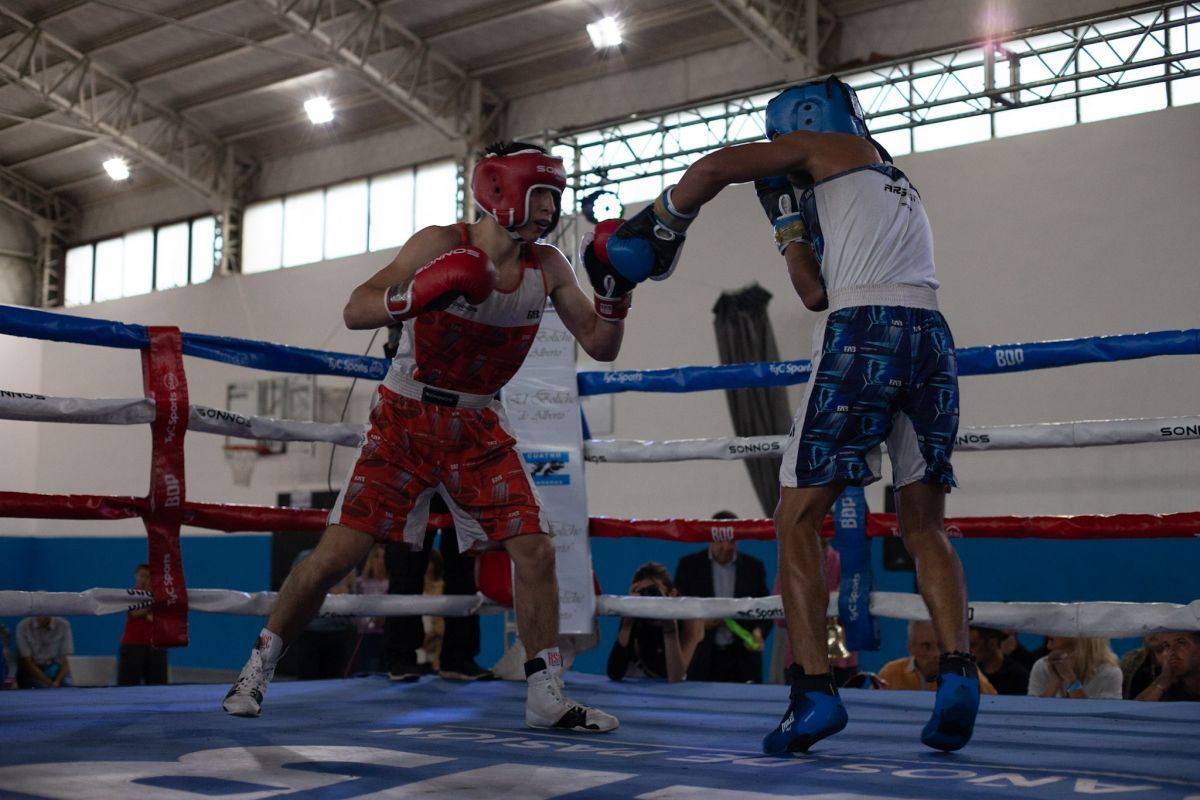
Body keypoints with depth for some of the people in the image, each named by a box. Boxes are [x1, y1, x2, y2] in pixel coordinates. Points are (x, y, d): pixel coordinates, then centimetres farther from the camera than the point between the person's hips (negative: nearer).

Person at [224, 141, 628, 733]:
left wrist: (614, 293, -16)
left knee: (535, 552, -7)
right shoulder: (441, 244, -15)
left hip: (478, 429, 4)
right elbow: (355, 312, -22)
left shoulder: (547, 268, -3)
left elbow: (601, 347, 1)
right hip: (406, 418, -3)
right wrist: (417, 294, -40)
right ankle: (258, 666, 15)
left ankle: (547, 698, 5)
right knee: (337, 554, -6)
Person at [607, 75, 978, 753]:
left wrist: (657, 227, 16)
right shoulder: (900, 189, 34)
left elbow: (713, 169, 2)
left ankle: (815, 689, -12)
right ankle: (959, 672, -6)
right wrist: (788, 214, 35)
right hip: (931, 335, 7)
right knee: (924, 525, 12)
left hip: (864, 333, -7)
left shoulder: (828, 146, 14)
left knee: (798, 519, -2)